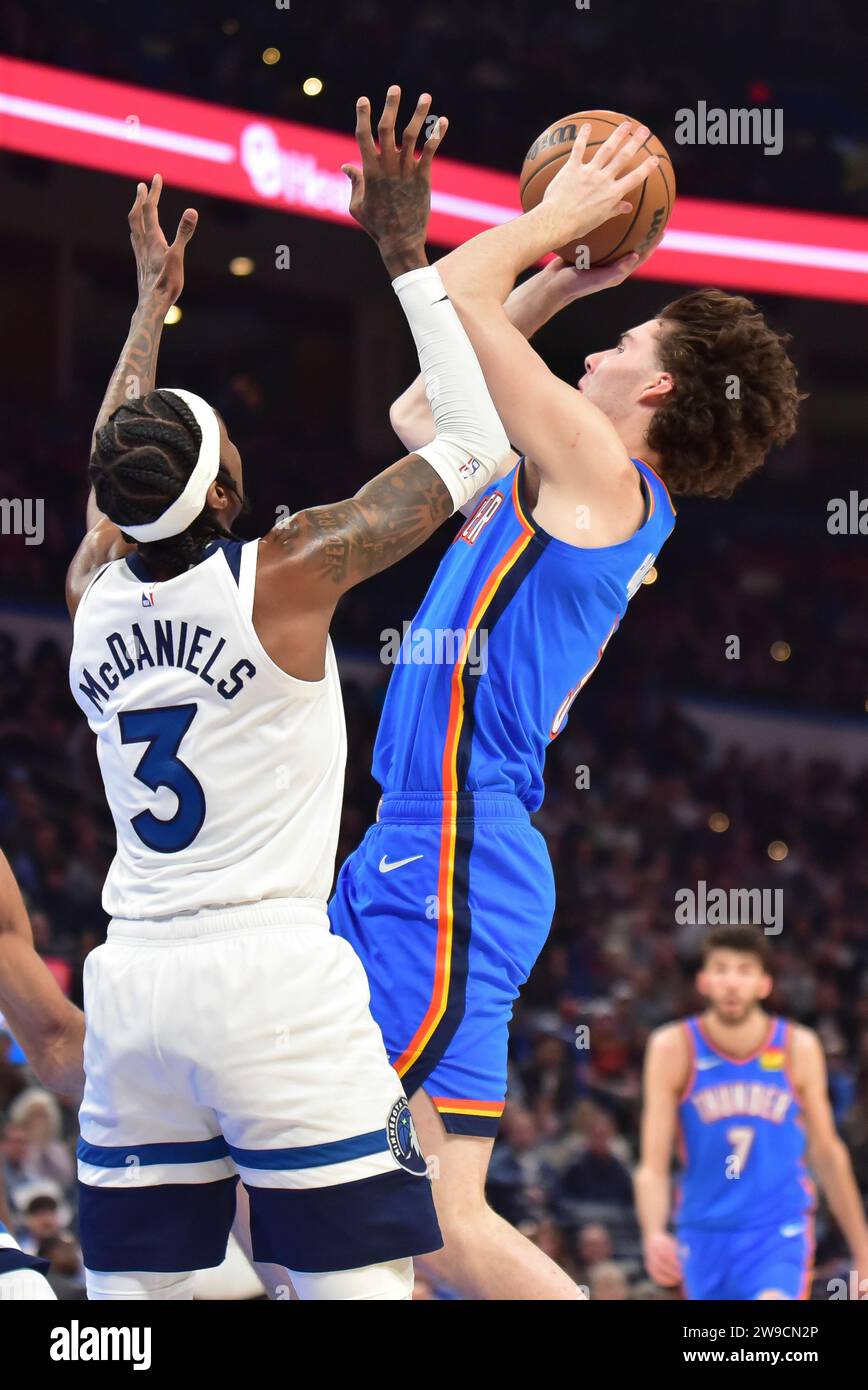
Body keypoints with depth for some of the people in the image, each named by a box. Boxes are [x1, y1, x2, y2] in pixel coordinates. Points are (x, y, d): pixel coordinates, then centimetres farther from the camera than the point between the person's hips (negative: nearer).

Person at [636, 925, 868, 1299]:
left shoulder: (797, 1047, -2)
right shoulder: (673, 1048, -6)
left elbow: (826, 1152, 10)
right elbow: (653, 1166, -7)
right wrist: (654, 1235, -26)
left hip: (780, 1234, -1)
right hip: (704, 1236, 1)